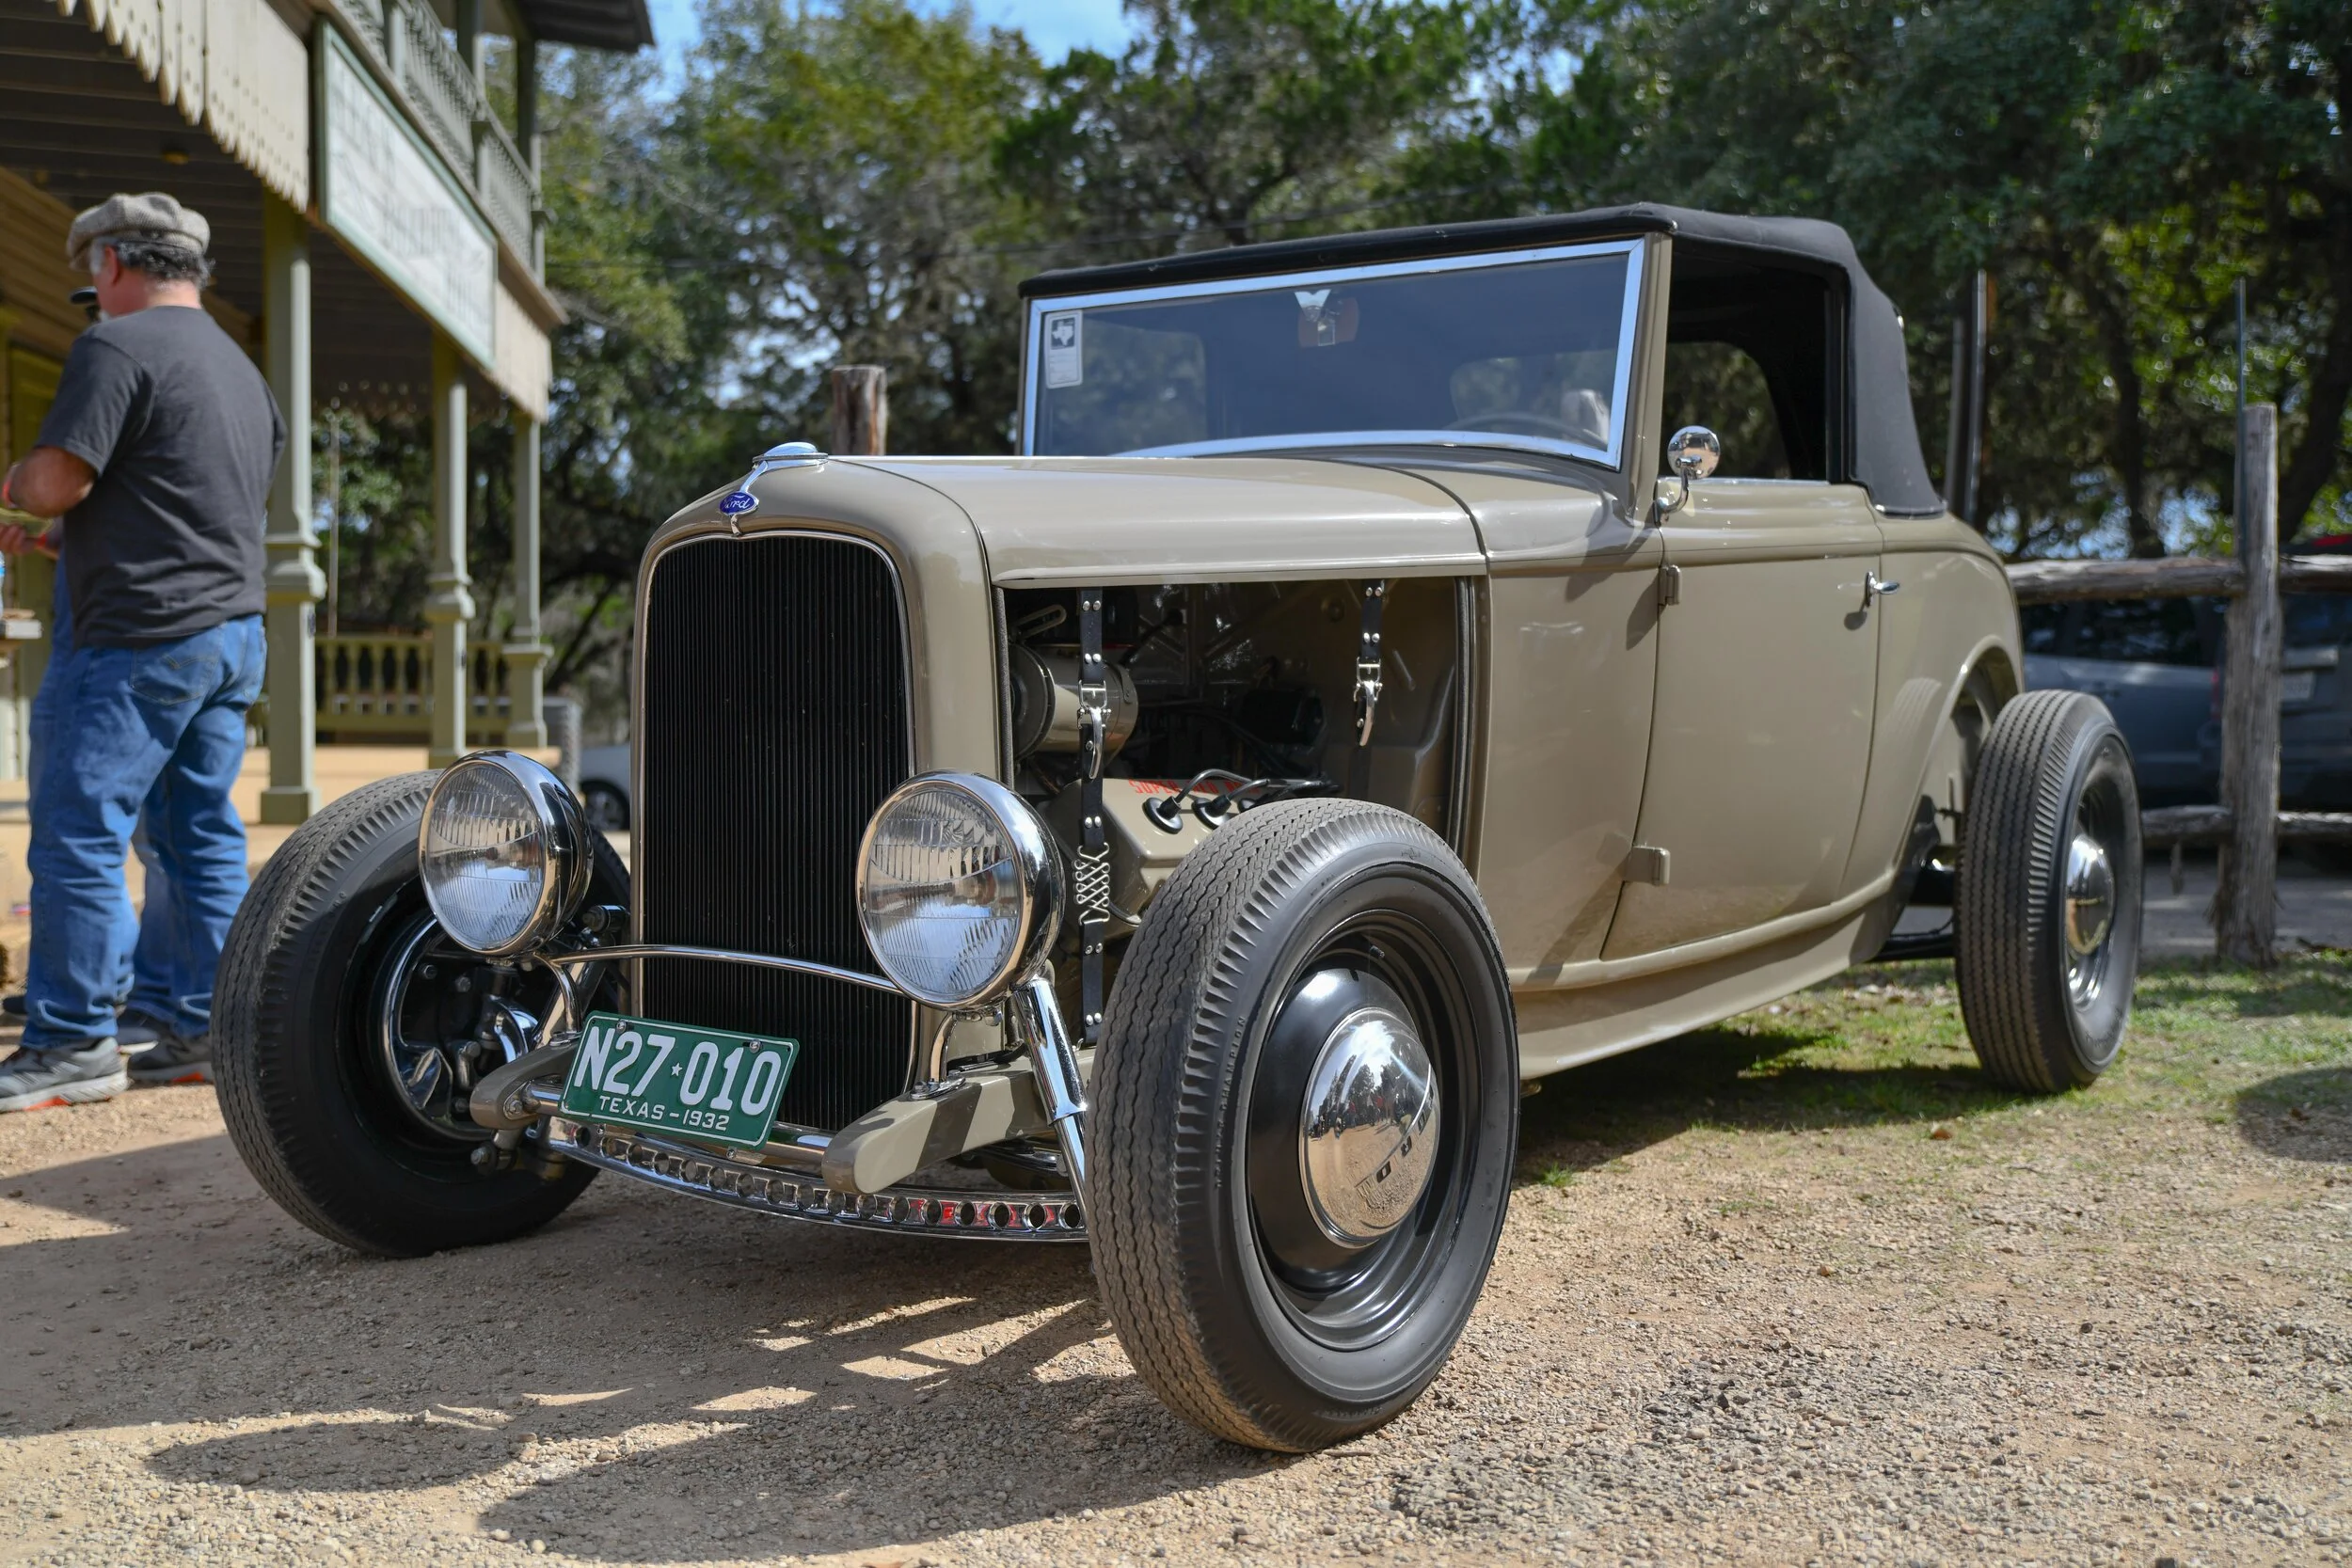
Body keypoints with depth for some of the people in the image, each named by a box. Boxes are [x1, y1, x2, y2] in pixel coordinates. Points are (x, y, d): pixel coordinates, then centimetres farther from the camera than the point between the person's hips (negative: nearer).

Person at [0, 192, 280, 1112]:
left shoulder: (117, 346, -9)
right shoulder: (241, 368, 20)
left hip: (142, 637, -9)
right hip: (234, 630, 9)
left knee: (78, 834, -4)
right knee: (202, 835, 10)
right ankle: (204, 1027, 13)